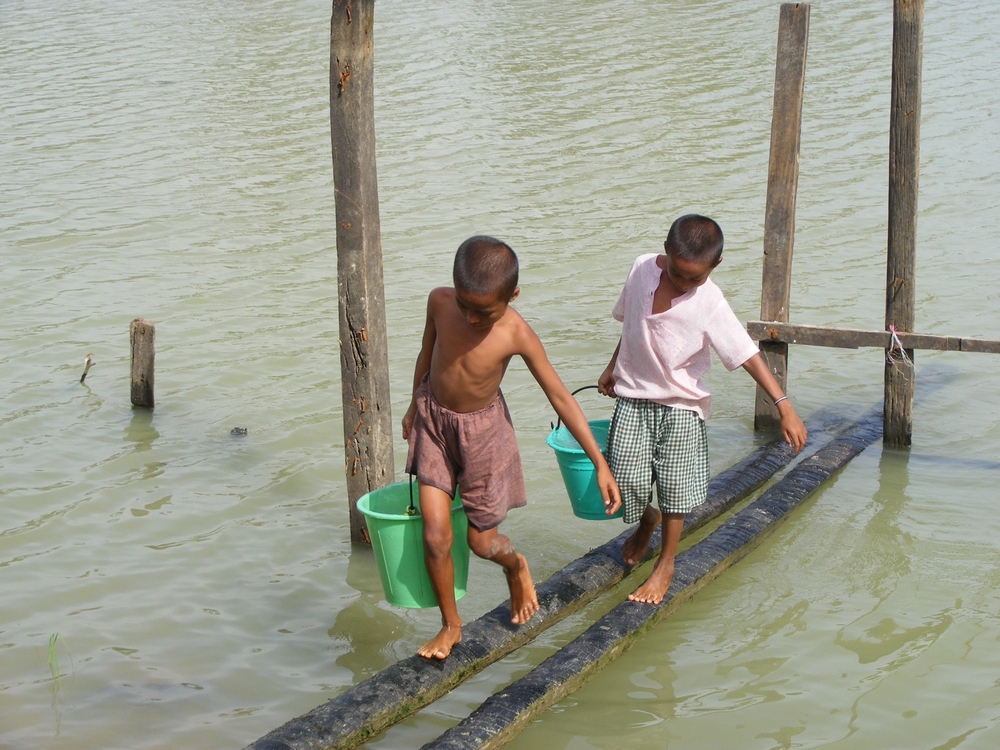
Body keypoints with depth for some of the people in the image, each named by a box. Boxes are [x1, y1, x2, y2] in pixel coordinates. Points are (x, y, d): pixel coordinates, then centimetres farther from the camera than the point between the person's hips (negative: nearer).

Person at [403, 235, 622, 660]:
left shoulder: (516, 334, -25)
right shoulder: (440, 302, -17)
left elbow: (560, 398, -17)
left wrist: (600, 464, -15)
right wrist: (414, 406, 20)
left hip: (482, 429, -2)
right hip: (433, 421, 2)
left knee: (481, 541, 6)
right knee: (435, 535, -4)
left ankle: (516, 567, 43)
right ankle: (450, 625, 18)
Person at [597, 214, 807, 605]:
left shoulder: (709, 304, -19)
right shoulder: (643, 269, -7)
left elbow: (747, 355, -20)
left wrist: (784, 406, -26)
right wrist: (612, 368, 19)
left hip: (680, 405, -3)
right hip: (632, 398, 3)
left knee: (674, 488, 2)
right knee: (624, 482, -1)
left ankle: (665, 564, 24)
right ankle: (646, 519, 34)